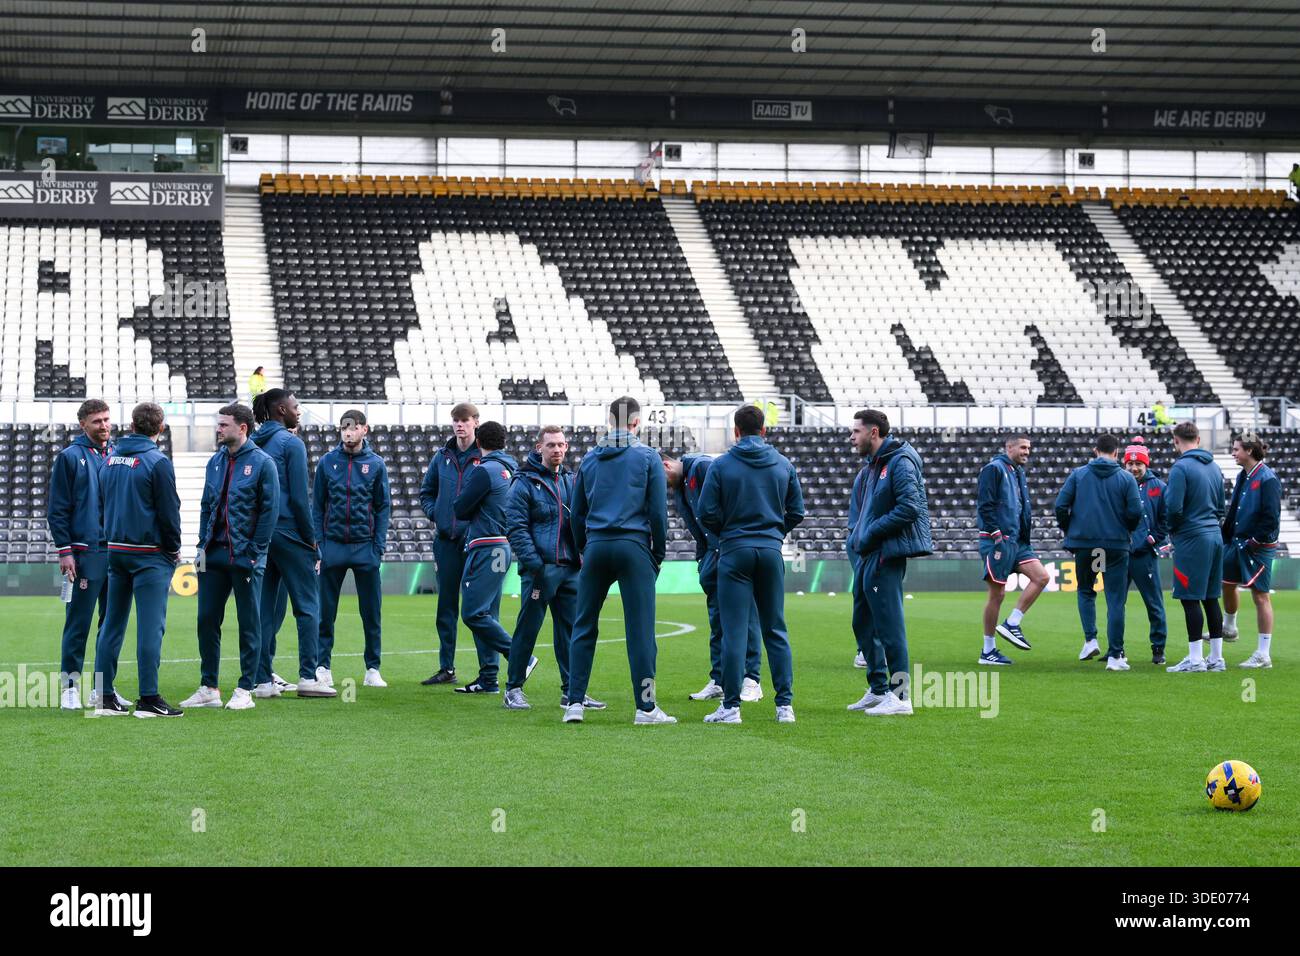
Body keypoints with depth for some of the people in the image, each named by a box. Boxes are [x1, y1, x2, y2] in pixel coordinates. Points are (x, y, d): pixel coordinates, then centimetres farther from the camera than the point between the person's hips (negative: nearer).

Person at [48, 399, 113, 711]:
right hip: (85, 553, -5)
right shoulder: (70, 457, -1)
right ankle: (70, 685, 3)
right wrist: (64, 550, -10)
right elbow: (57, 509, -3)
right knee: (79, 623, -3)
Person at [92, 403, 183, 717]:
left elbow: (102, 505, 16)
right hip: (150, 555, -6)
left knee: (112, 623, 10)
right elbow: (169, 511, -10)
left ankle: (105, 697, 10)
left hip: (116, 550, 6)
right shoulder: (157, 462, -12)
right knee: (150, 626, -5)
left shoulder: (110, 459, 8)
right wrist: (174, 549, 4)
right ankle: (149, 699, -6)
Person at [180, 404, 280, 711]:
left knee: (249, 624, 2)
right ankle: (208, 688, 14)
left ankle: (245, 691, 8)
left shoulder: (262, 463, -6)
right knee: (206, 620, 5)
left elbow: (270, 510, -8)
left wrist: (254, 551, -12)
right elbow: (206, 506, 16)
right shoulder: (216, 461, 11)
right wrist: (202, 545, 6)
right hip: (213, 555, 6)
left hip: (245, 557, -6)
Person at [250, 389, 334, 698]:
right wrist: (311, 540, -5)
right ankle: (307, 677, -5)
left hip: (259, 534, 7)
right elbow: (300, 497, -12)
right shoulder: (291, 443, -8)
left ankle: (264, 679, 8)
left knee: (266, 606, 9)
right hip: (288, 532, -7)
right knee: (308, 603, 0)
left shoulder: (253, 444, 11)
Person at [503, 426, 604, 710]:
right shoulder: (524, 483, -3)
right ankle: (513, 689, 8)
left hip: (570, 569, 6)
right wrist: (533, 562, -16)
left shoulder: (571, 481, 15)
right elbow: (516, 528, -8)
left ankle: (572, 691, 13)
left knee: (571, 630, 7)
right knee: (527, 629, -1)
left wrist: (584, 557, 7)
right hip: (540, 568, -6)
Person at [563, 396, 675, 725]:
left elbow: (577, 512, 14)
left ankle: (575, 703, 5)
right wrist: (658, 554, 9)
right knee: (640, 629, -2)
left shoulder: (589, 458, 11)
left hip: (596, 546, 3)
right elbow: (658, 511, 0)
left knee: (584, 627, 8)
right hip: (634, 546, -3)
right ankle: (645, 707, -2)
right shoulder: (648, 457, 1)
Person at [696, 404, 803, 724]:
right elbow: (797, 511, 8)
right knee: (775, 629, 8)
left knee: (734, 631, -2)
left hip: (735, 551, -3)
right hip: (772, 551, 3)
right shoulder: (783, 464, 5)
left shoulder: (721, 465, -5)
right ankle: (785, 704, 6)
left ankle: (731, 706, -2)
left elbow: (706, 512, -6)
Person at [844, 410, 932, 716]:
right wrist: (857, 536, 8)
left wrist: (871, 533, -18)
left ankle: (900, 696, -5)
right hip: (870, 555, 10)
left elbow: (910, 507, -21)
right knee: (864, 623, 15)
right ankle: (878, 689, 24)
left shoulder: (899, 462, -12)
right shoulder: (873, 465, 17)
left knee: (889, 624, -9)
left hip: (887, 555, -10)